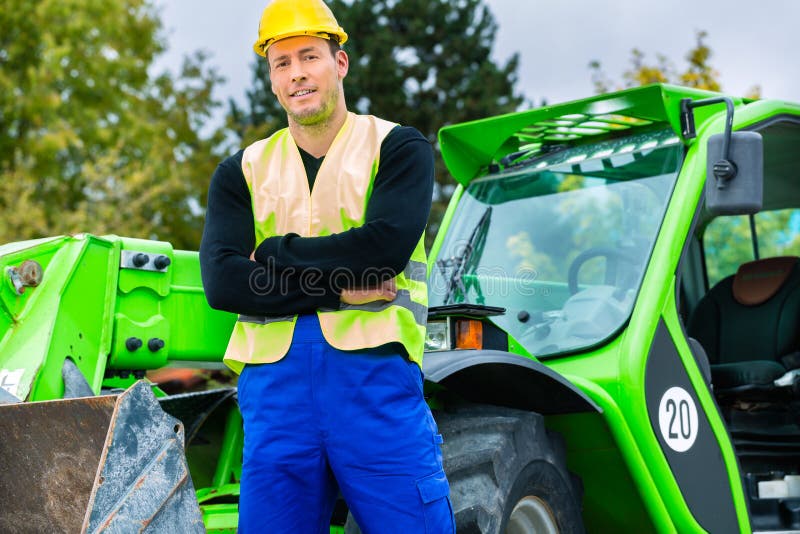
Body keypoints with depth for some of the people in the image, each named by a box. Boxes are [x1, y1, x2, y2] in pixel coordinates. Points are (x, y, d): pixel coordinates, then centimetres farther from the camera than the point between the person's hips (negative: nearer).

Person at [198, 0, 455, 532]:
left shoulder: (397, 147, 9)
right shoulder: (242, 171, 16)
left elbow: (387, 245, -9)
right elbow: (221, 282, 1)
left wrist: (276, 254, -1)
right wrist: (337, 288, -8)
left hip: (374, 366, -3)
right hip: (274, 376, 3)